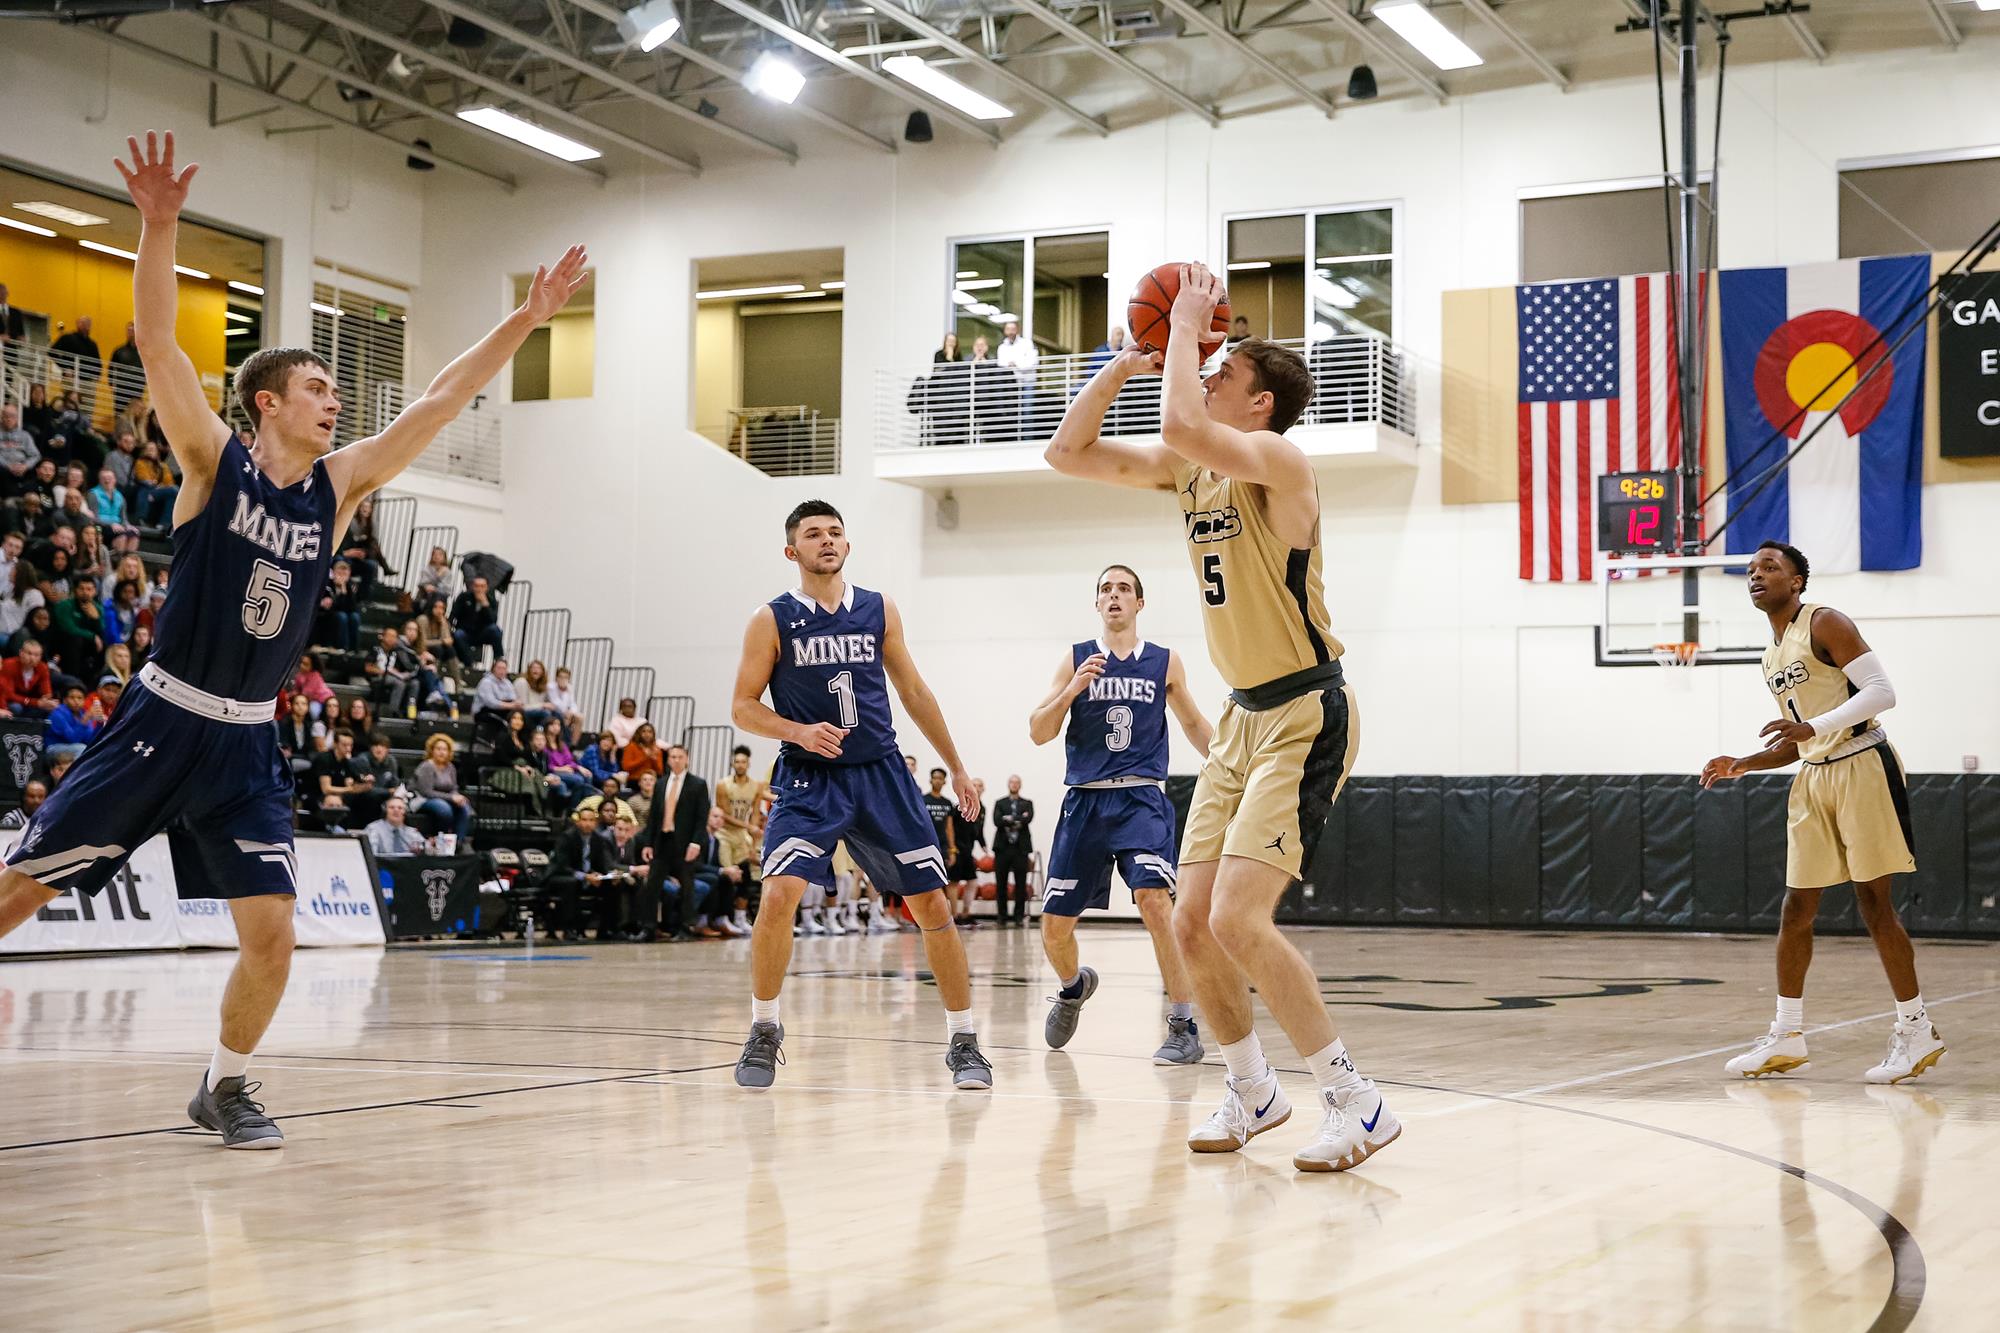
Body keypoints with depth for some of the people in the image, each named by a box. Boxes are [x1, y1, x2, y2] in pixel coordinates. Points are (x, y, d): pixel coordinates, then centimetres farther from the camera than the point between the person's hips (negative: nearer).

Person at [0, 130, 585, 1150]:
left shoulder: (339, 485, 5)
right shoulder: (213, 461, -6)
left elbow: (438, 404, 2)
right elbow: (157, 344, -18)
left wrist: (522, 322, -4)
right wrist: (158, 226, -30)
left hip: (247, 744, 4)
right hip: (162, 722, -4)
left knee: (272, 934, -3)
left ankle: (222, 1088, 18)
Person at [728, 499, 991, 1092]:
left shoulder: (879, 611, 5)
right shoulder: (772, 620, -3)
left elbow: (914, 692, 14)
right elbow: (743, 707, -1)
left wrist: (956, 767, 15)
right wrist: (800, 732, -19)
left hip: (881, 772, 3)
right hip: (808, 779, -3)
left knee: (933, 904, -1)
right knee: (779, 893, -21)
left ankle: (964, 1043, 12)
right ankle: (763, 1033, -1)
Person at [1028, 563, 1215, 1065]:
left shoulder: (1164, 662, 7)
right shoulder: (1076, 659, 5)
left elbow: (1193, 724, 20)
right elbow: (1038, 733, 1)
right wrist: (1072, 691, -15)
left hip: (1142, 798, -1)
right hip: (1085, 801, 2)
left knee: (1153, 898, -26)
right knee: (1054, 928, 3)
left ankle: (1185, 1027, -18)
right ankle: (1074, 986, 39)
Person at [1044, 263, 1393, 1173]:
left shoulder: (1278, 461, -16)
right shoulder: (1188, 470, 8)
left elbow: (1183, 426, -35)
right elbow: (1068, 453, 10)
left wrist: (1188, 330, -20)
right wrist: (1126, 361, 1)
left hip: (1305, 716, -9)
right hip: (1242, 716, 9)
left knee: (1238, 919, -18)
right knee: (1192, 924, 7)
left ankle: (1356, 1104, -8)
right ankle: (1252, 1090, 26)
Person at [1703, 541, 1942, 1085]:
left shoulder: (1824, 623, -9)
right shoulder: (1773, 657, 16)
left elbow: (1882, 690, -18)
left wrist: (1815, 726, -28)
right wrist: (1741, 765, 9)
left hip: (1862, 769, -8)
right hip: (1813, 777, 8)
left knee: (1874, 906, -6)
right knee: (1796, 910, 6)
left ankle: (1918, 1032, 4)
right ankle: (1786, 1038, 13)